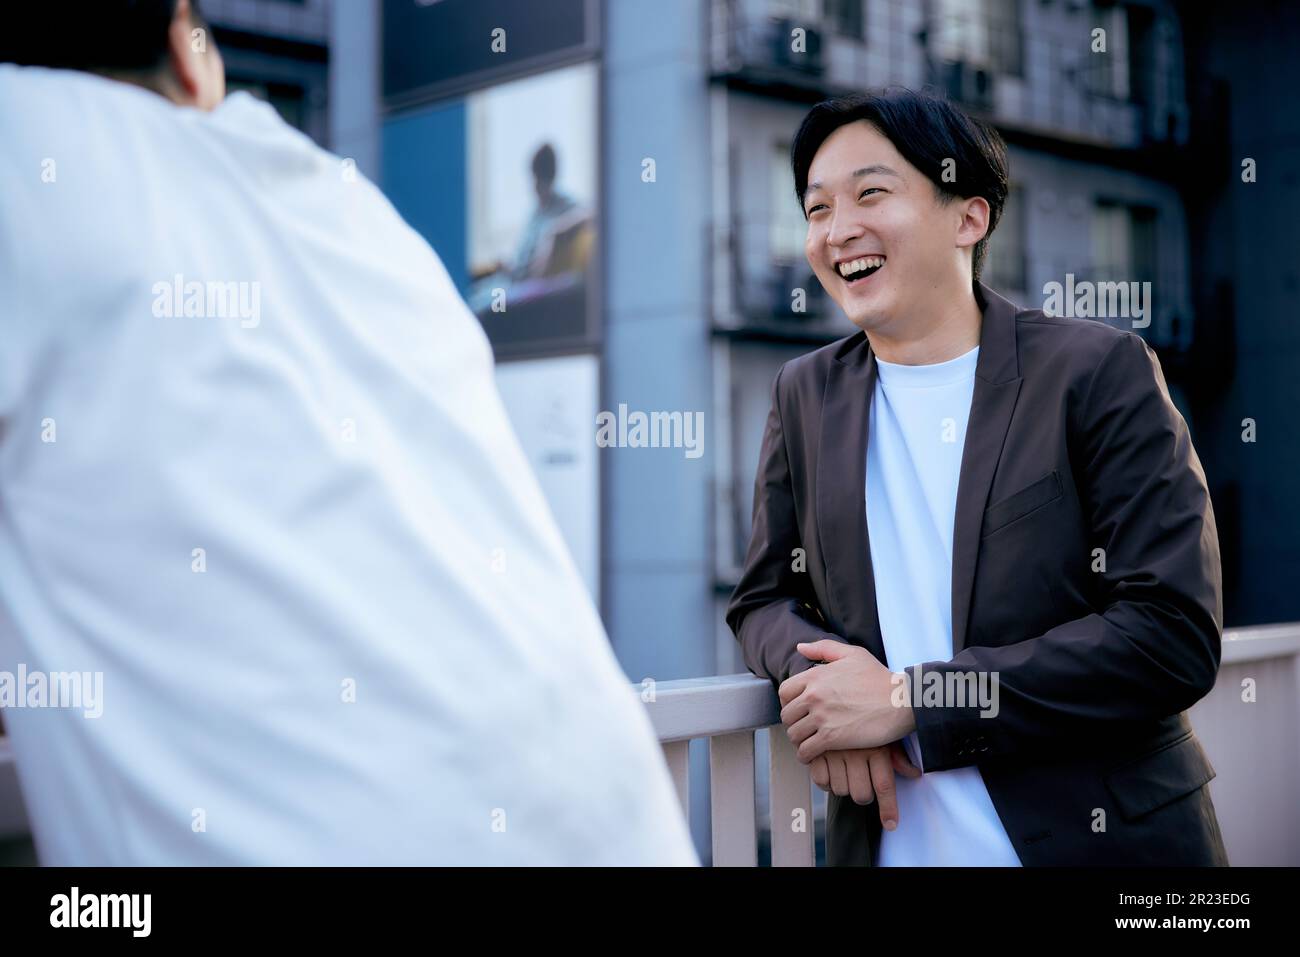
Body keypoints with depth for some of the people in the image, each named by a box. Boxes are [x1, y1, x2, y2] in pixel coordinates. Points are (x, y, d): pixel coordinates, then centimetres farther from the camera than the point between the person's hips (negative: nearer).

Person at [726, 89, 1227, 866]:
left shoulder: (1100, 369, -8)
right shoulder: (805, 394, 6)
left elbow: (1174, 635, -15)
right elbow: (764, 599, 10)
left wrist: (908, 700, -19)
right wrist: (817, 669, -14)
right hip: (886, 841, 4)